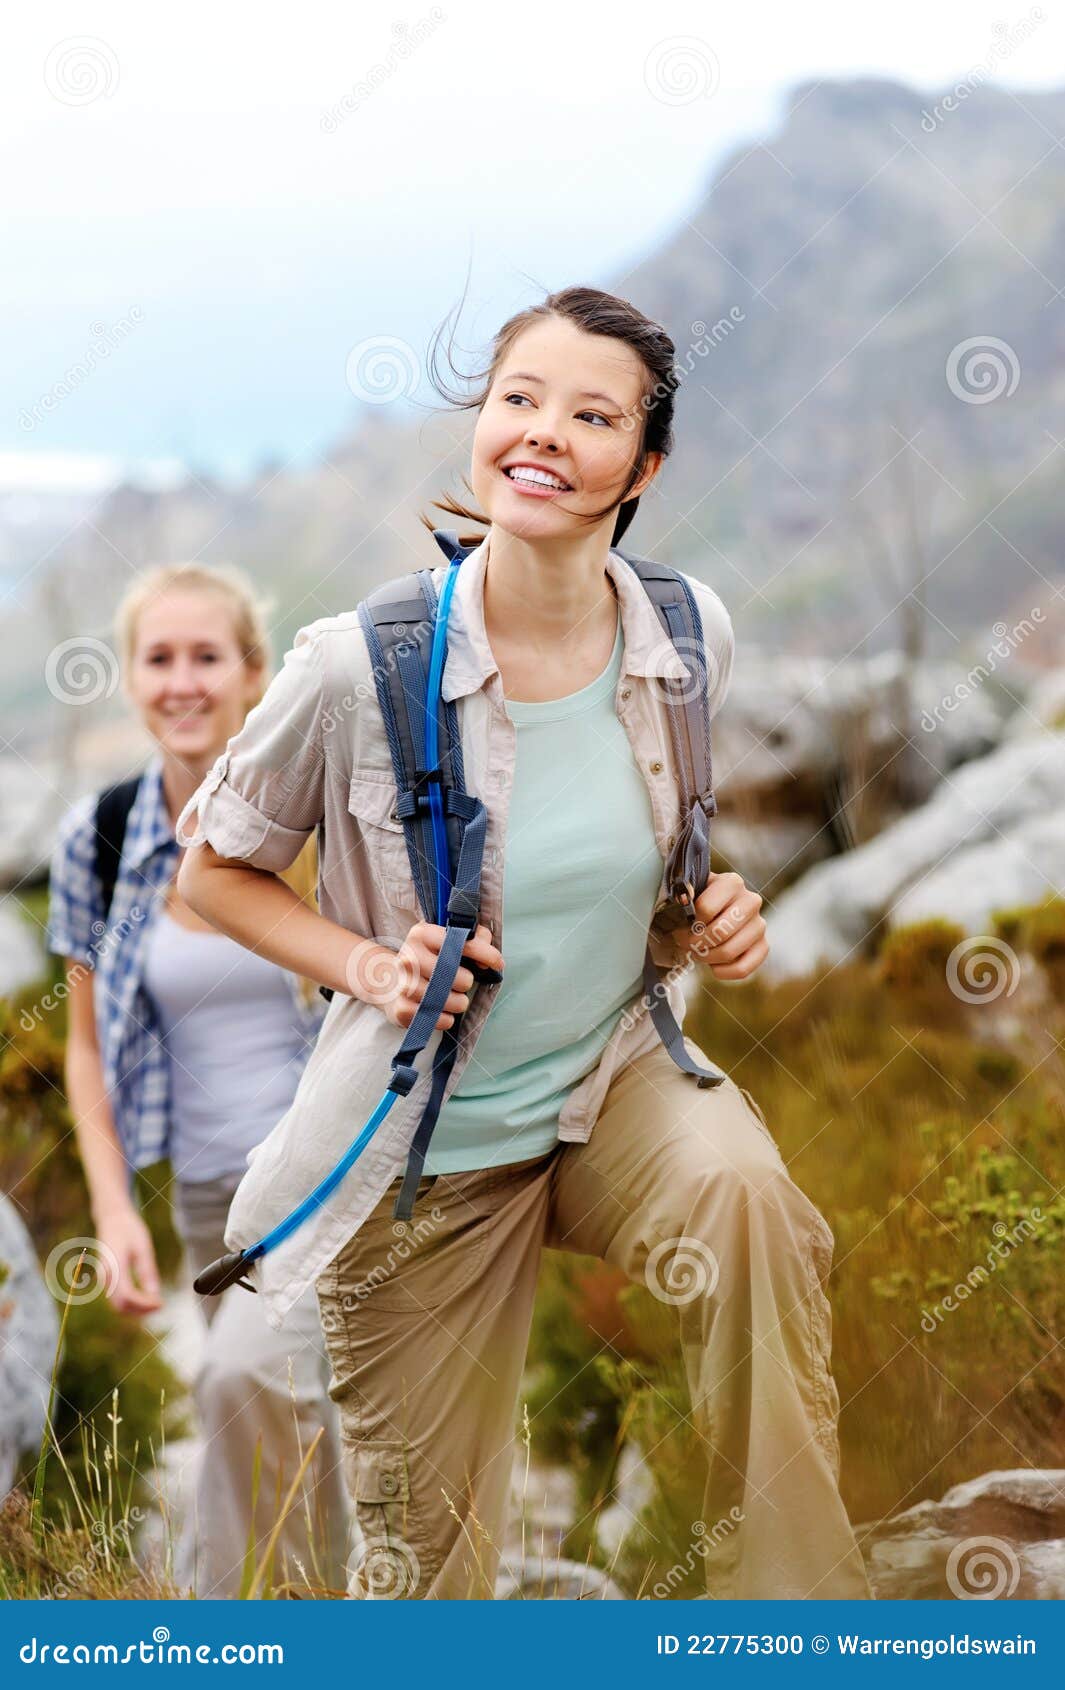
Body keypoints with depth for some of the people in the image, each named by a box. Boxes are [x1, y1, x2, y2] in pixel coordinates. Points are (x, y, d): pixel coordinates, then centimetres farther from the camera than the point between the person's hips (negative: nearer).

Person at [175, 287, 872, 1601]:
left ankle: (797, 1595, -19)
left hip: (618, 1079, 2)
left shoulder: (690, 639, -8)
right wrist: (365, 965, -18)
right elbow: (215, 868, -2)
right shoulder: (364, 665, -19)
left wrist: (712, 923, -7)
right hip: (424, 1151, -1)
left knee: (742, 1191, -34)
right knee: (425, 1557, 8)